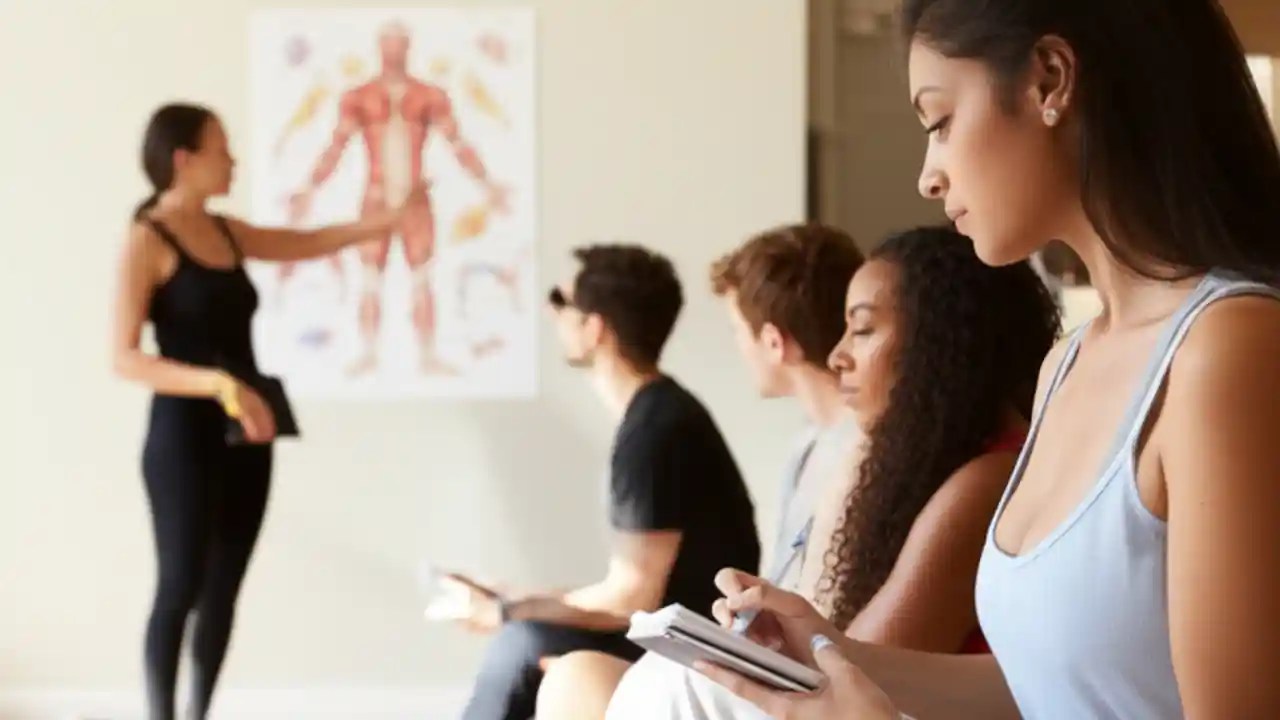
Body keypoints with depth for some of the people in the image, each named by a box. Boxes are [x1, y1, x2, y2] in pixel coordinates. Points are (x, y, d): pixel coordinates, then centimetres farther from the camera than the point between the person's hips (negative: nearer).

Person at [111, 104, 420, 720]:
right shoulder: (147, 239, -10)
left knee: (223, 589, 8)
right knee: (181, 588, -6)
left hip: (244, 437, 7)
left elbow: (307, 243, 25)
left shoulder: (224, 231, 11)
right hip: (184, 435, -7)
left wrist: (391, 219, 17)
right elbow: (125, 358, -16)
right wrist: (218, 384, -26)